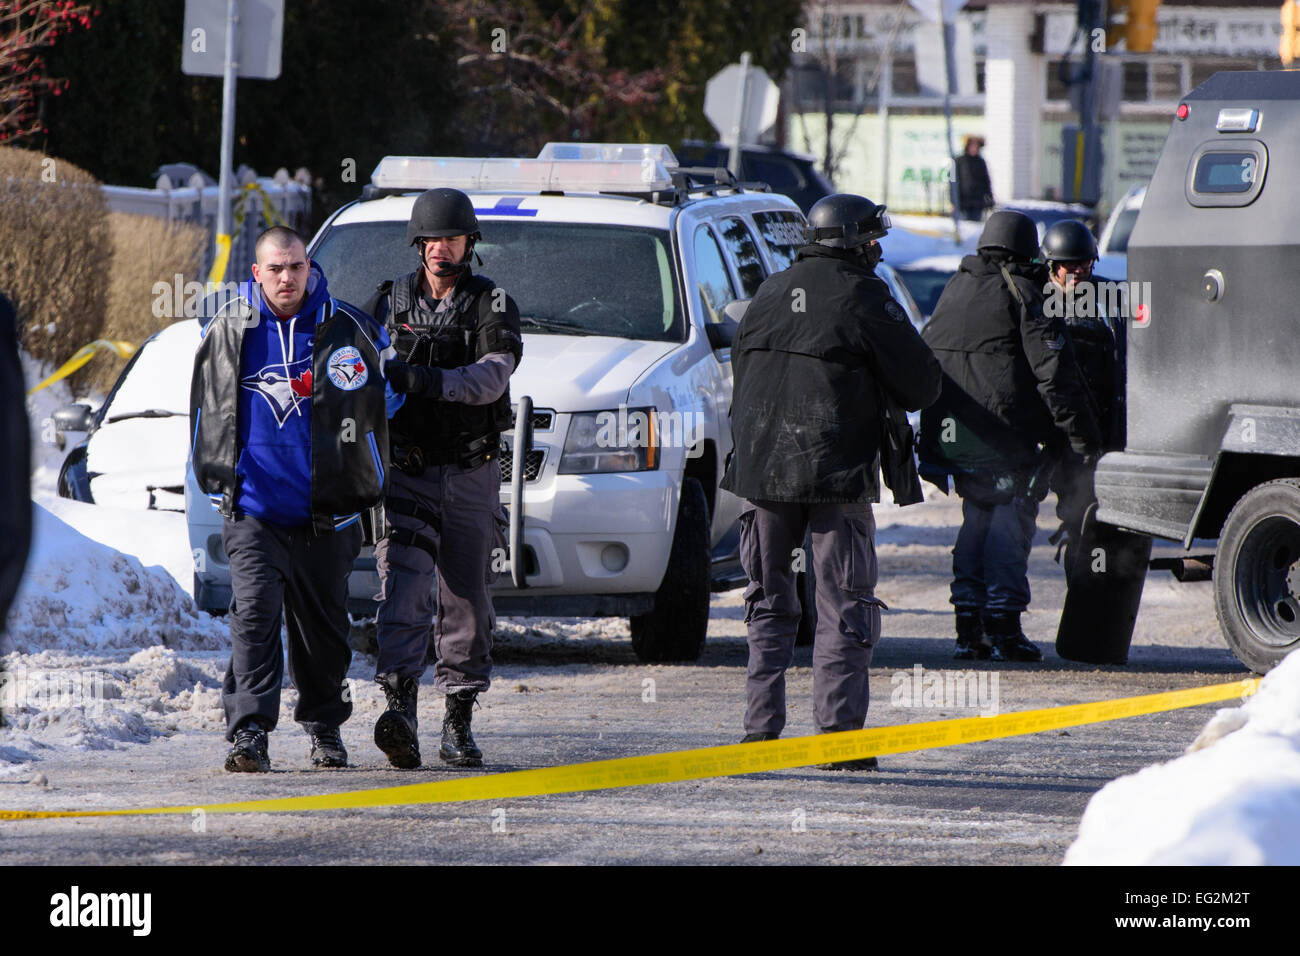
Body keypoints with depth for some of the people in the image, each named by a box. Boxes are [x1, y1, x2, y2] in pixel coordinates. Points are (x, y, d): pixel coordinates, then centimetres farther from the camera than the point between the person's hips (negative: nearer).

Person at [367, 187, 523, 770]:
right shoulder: (392, 302, 8)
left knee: (467, 600, 5)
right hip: (405, 473, 0)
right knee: (405, 590, -16)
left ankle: (459, 726, 14)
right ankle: (400, 709, -28)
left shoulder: (491, 306, 1)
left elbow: (492, 377, -15)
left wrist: (427, 380, -30)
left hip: (470, 476, 0)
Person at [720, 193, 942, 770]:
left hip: (761, 468, 5)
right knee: (844, 606, 0)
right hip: (836, 472, -5)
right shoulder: (862, 296, -7)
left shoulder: (768, 295, 12)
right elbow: (921, 385, -5)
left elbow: (742, 376, 19)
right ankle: (838, 732, -5)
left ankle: (761, 728, 11)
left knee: (769, 602, 14)